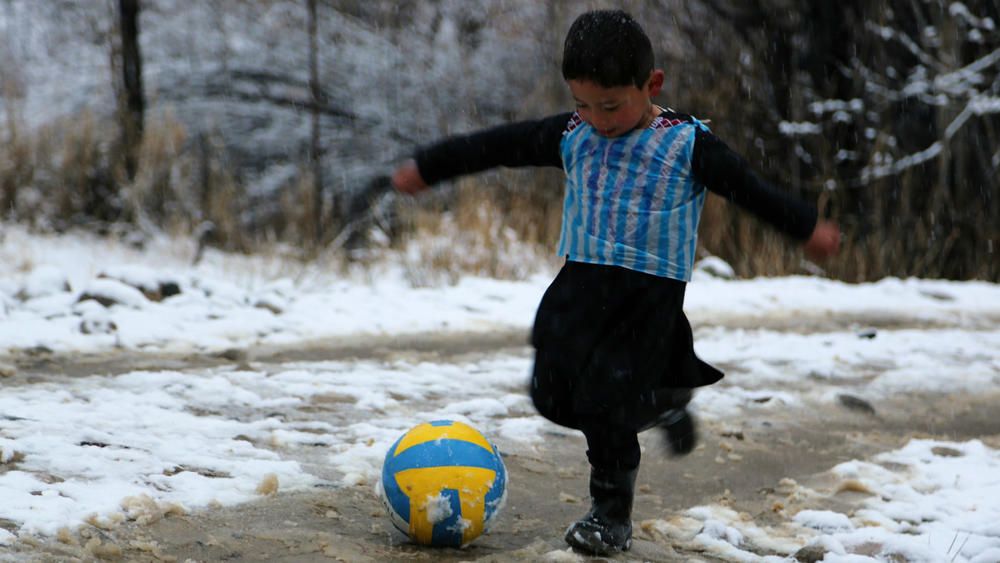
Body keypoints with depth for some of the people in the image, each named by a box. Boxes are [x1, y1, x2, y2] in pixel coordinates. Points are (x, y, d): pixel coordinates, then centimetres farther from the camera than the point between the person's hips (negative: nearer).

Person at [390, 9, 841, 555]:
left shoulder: (688, 145, -7)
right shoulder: (570, 136, 2)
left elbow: (750, 188, 0)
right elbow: (496, 146, 9)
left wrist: (807, 227, 2)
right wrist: (427, 166, 15)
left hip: (650, 292, -5)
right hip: (581, 281, 5)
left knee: (607, 406, -9)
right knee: (554, 394, 3)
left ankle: (612, 512, 10)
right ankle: (660, 403, 28)